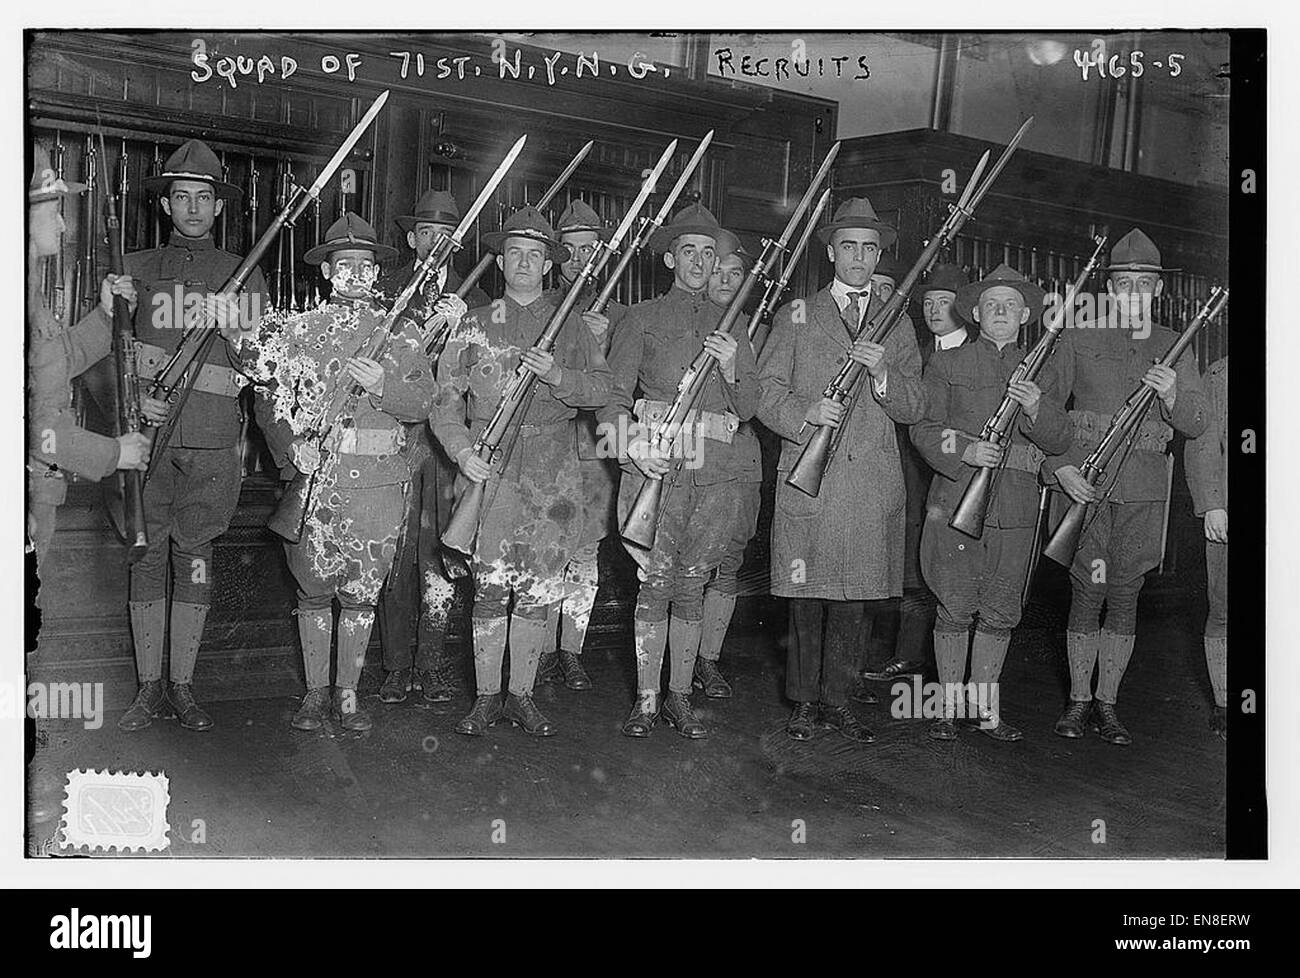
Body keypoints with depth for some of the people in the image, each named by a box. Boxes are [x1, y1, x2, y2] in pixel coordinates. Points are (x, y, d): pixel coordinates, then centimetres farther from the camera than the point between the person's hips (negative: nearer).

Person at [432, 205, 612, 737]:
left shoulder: (570, 323, 12)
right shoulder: (474, 325, 10)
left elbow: (602, 388, 3)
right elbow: (445, 401, 6)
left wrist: (557, 375, -15)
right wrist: (463, 451, -11)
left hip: (552, 471, 1)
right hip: (490, 463, -1)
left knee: (539, 587, 3)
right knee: (490, 584, -5)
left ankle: (521, 695, 14)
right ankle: (487, 697, 6)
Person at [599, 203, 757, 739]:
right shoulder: (643, 318, 8)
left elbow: (747, 407, 12)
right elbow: (612, 395, 1)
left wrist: (731, 368, -7)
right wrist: (633, 445, -16)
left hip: (715, 471, 3)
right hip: (656, 465, -2)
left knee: (691, 586, 5)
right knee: (655, 583, -6)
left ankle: (680, 698, 14)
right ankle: (646, 699, 4)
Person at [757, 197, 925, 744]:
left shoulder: (898, 324, 16)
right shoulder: (797, 315, 11)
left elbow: (913, 407, 9)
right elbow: (766, 390, 3)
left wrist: (881, 375, -11)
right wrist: (803, 413, -16)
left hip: (873, 480, 2)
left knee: (856, 596, 4)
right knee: (806, 595, 0)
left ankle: (837, 701, 16)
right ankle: (803, 701, 14)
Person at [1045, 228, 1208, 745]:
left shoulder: (1173, 347, 10)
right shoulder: (1079, 339, 4)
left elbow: (1196, 425, 5)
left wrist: (1172, 396, -16)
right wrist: (1058, 467, -10)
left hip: (1143, 487, 2)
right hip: (1082, 482, -2)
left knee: (1124, 596, 4)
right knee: (1087, 592, -2)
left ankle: (1107, 703, 14)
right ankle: (1078, 699, 10)